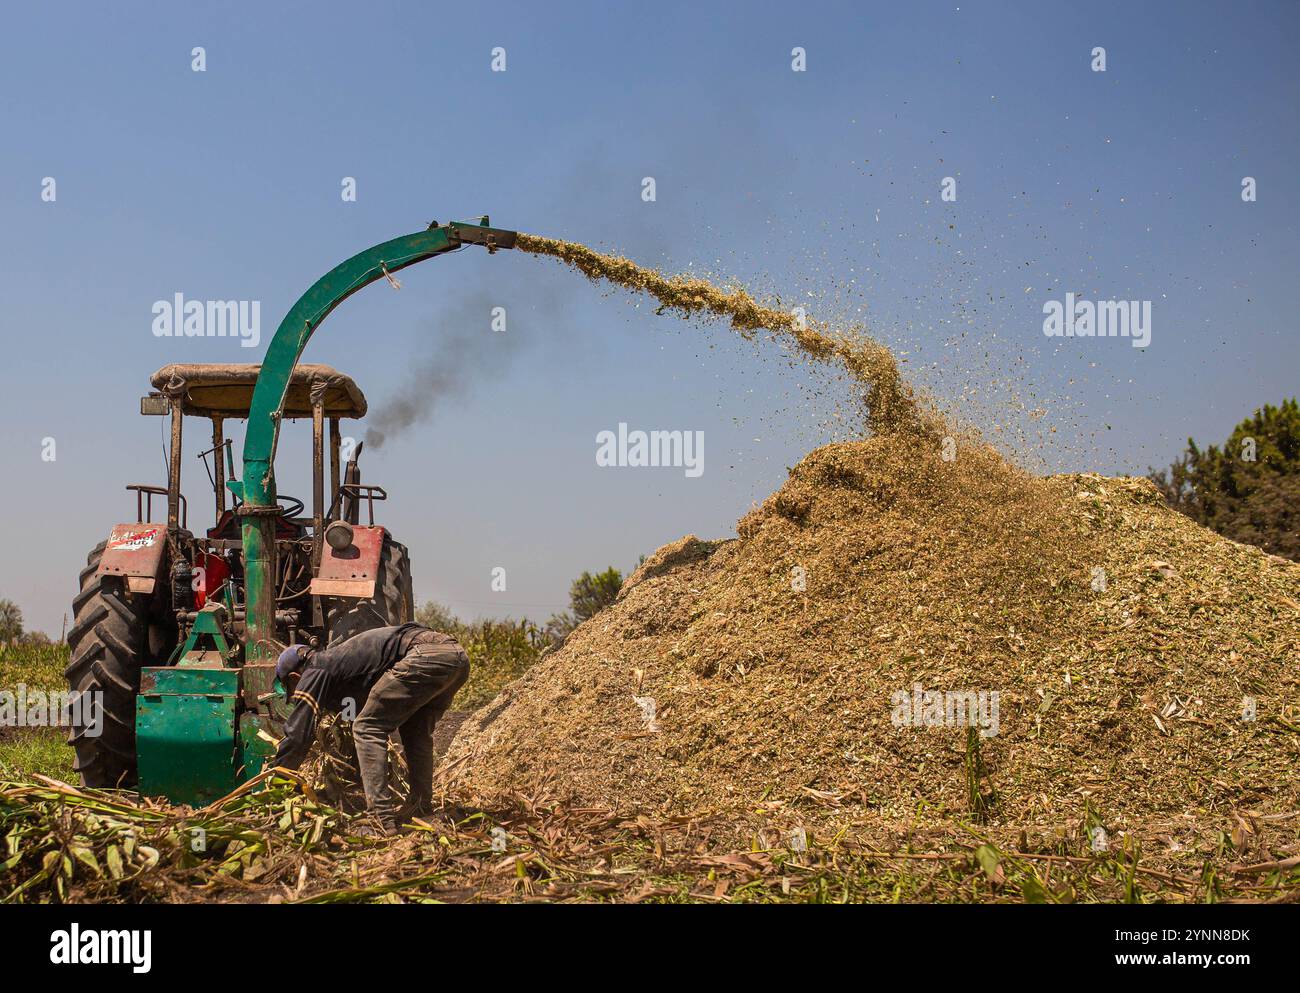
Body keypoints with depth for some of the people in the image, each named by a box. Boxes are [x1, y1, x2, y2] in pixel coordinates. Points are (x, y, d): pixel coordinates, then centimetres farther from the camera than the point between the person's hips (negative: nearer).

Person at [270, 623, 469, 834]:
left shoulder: (314, 674, 10)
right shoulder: (336, 658, 35)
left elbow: (297, 735, 8)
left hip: (426, 655, -9)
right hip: (457, 653, 9)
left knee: (367, 729, 1)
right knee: (416, 731, 27)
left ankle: (383, 819, -6)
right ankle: (420, 807, 24)